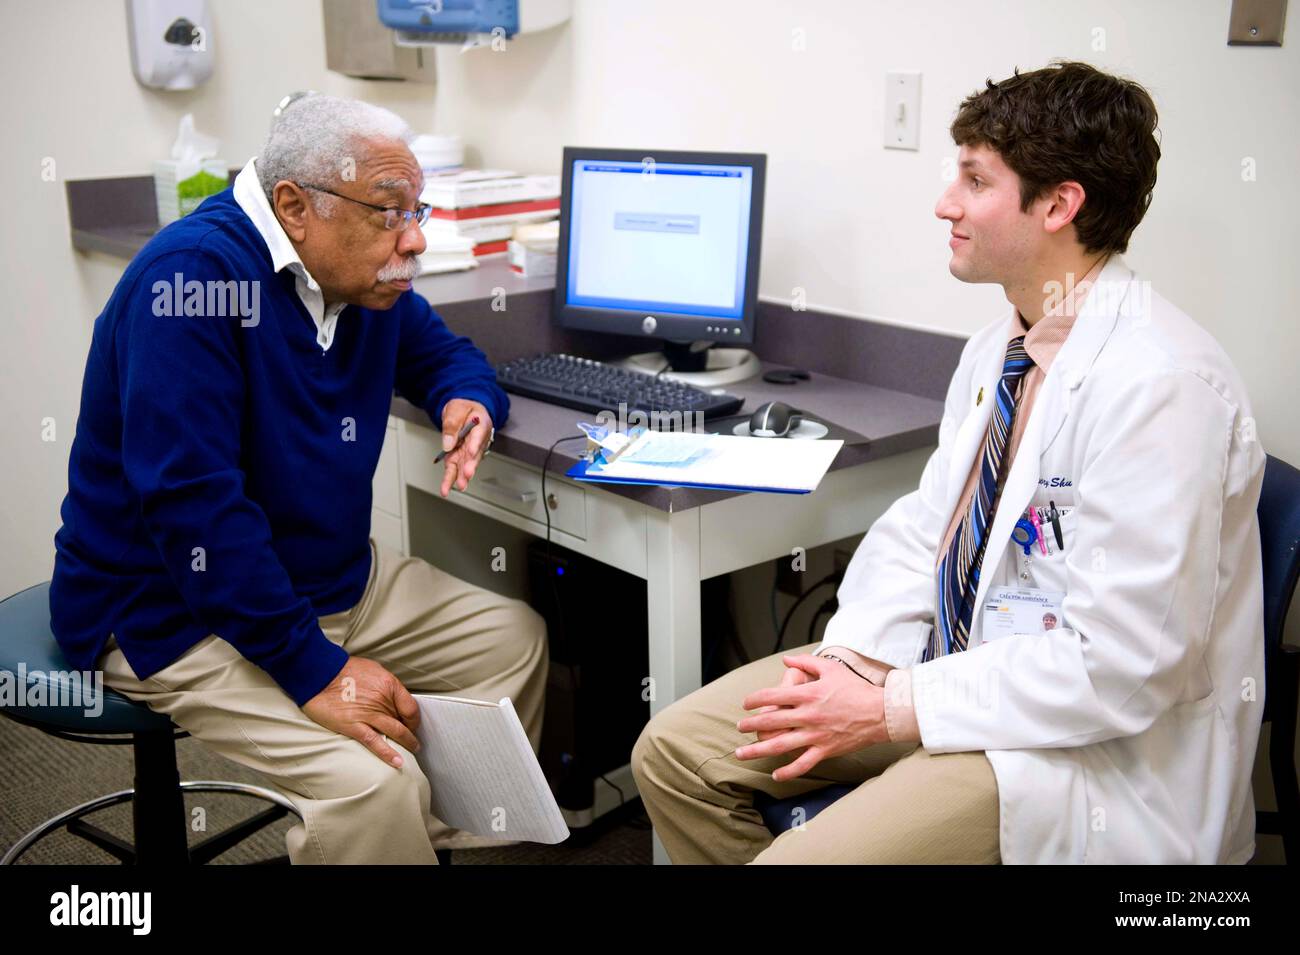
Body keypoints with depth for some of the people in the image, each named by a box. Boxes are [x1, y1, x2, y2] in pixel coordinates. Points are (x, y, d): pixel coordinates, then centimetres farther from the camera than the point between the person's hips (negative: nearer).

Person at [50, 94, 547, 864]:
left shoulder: (364, 275, 2)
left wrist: (468, 402, -7)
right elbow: (192, 504, -29)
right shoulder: (195, 277, -24)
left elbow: (444, 352, 19)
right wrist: (314, 670, -28)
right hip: (175, 610, -9)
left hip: (336, 580, 9)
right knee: (377, 785, -28)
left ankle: (453, 838, 20)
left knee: (518, 639, 9)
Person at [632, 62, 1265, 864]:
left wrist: (891, 708, -20)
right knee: (675, 752, 1)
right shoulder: (998, 348, 7)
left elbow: (1121, 666, -24)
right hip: (957, 660, 8)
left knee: (803, 852, -27)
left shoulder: (1159, 384, -23)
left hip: (1096, 744, -8)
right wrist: (852, 656, -4)